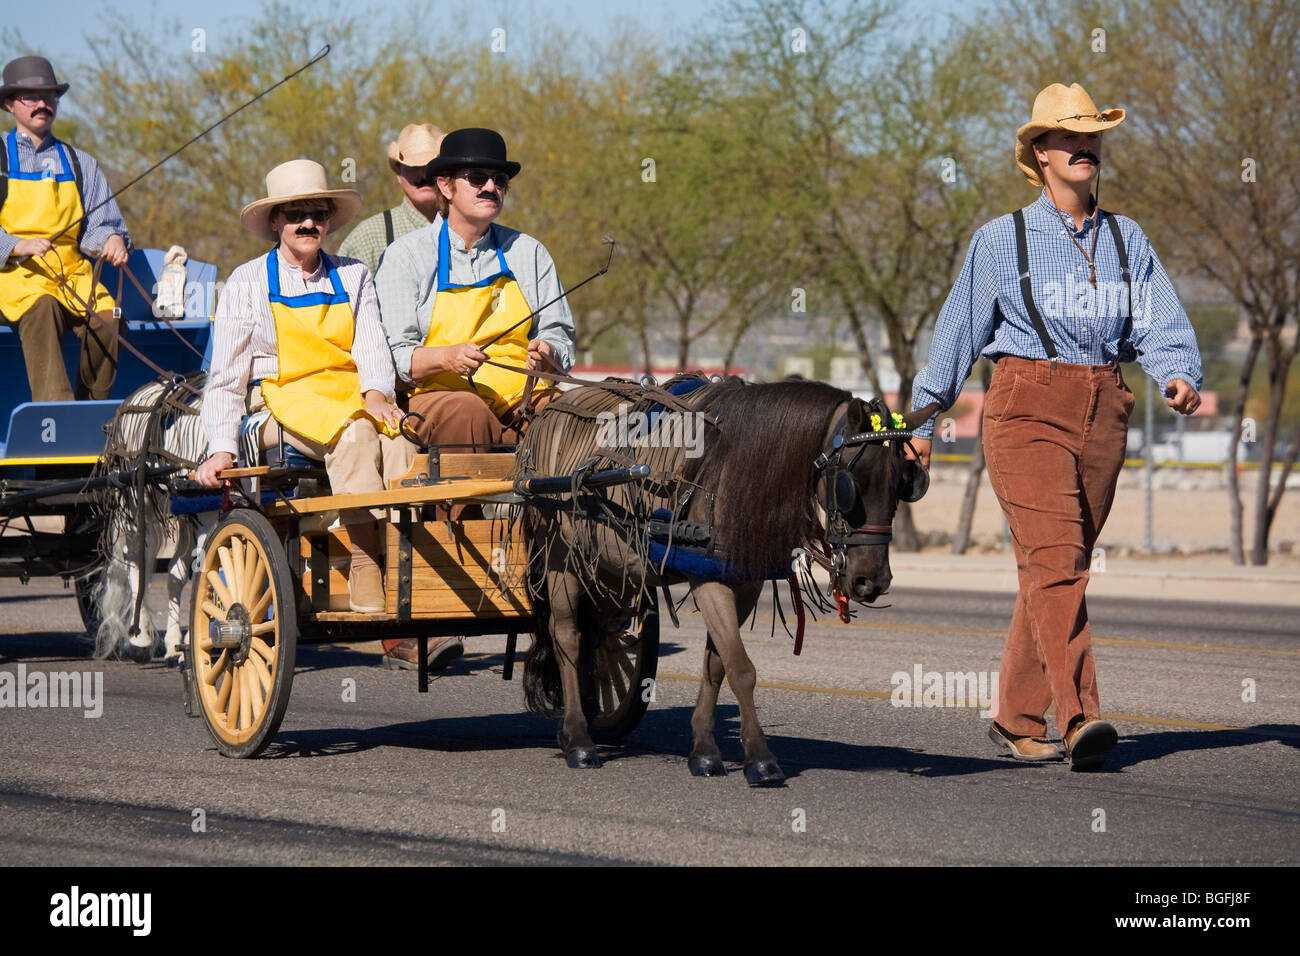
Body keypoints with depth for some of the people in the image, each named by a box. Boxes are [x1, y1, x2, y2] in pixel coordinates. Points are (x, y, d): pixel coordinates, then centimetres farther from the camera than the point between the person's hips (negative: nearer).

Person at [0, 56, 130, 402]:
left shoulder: (80, 163, 23)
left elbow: (99, 224, 15)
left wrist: (111, 239, -9)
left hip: (72, 272, 3)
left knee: (105, 318, -28)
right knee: (41, 308, -38)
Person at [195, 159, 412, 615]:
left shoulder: (353, 277, 18)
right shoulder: (247, 283, 9)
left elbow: (371, 347, 6)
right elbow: (225, 379, 7)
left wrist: (376, 393, -17)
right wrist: (222, 448, -6)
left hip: (353, 399, 2)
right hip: (284, 402, -2)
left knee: (397, 437, -34)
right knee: (354, 433, -37)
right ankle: (364, 566, -40)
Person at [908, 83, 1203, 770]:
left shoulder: (1128, 241, 12)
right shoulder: (1001, 241, 4)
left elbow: (1160, 324, 3)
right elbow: (957, 333, 10)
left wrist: (1178, 375, -19)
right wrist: (924, 421, 13)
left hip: (1102, 413, 4)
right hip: (1026, 409, -4)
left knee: (1060, 568, 9)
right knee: (1054, 559, -18)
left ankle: (1016, 719, 21)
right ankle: (1080, 720, -29)